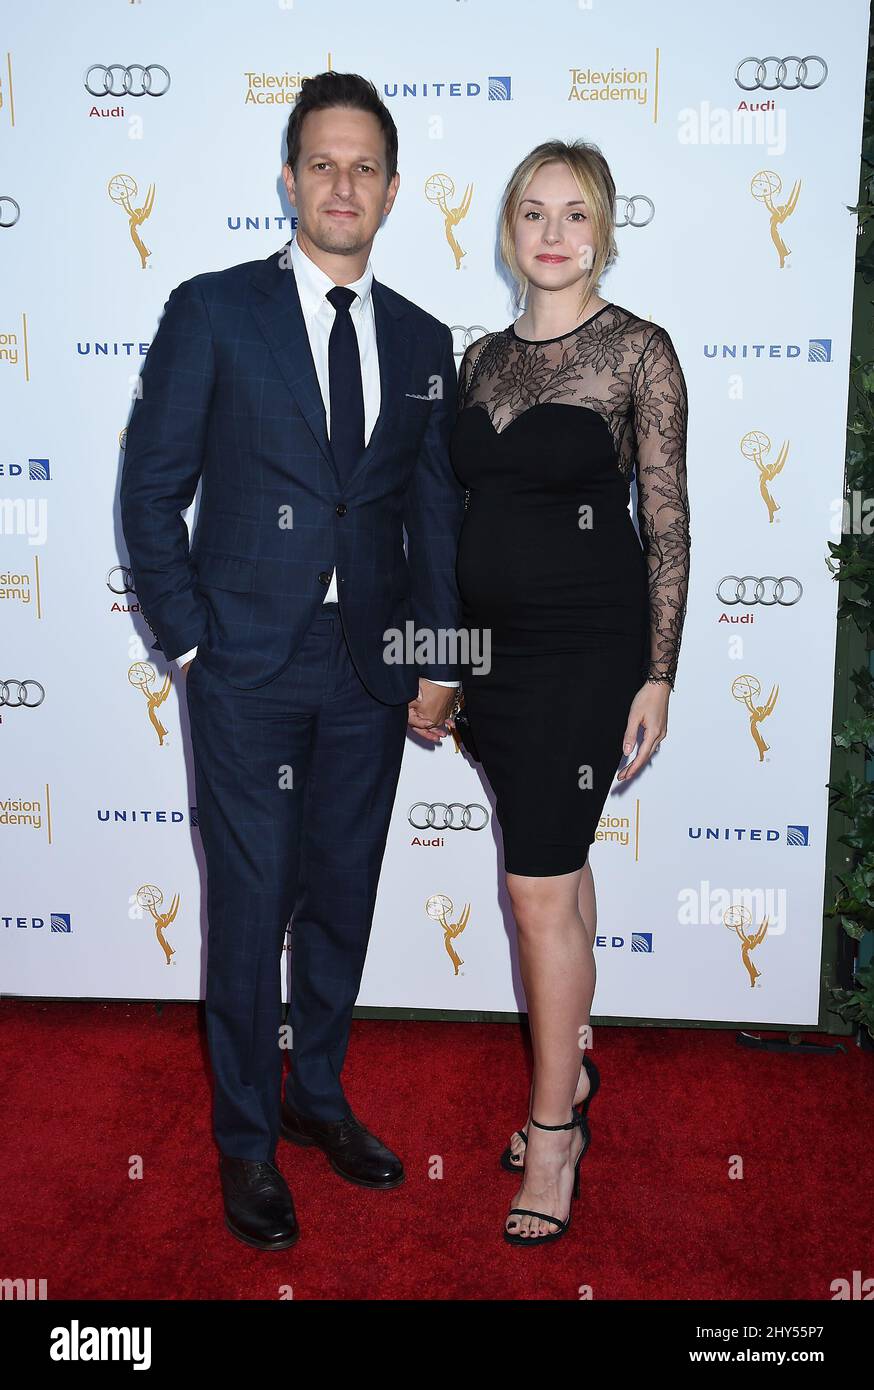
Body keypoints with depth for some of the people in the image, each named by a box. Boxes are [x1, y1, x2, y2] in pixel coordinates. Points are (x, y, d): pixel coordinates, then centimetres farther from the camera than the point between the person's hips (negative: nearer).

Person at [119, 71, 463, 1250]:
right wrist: (187, 642, -6)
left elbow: (437, 512, 11)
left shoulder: (423, 341, 10)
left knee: (342, 898, 14)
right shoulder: (212, 312, -1)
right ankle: (247, 1139, 22)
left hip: (370, 672, 4)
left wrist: (439, 662, 5)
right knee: (250, 908, 4)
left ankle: (318, 1093, 35)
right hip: (248, 666, -3)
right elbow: (152, 489, -2)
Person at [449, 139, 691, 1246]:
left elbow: (667, 521, -7)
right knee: (557, 865, 17)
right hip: (494, 644, 6)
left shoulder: (638, 350, -6)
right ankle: (571, 1070, 34)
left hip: (585, 644, -6)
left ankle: (555, 1132, 11)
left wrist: (657, 674, -10)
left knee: (540, 889, -5)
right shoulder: (483, 357, 10)